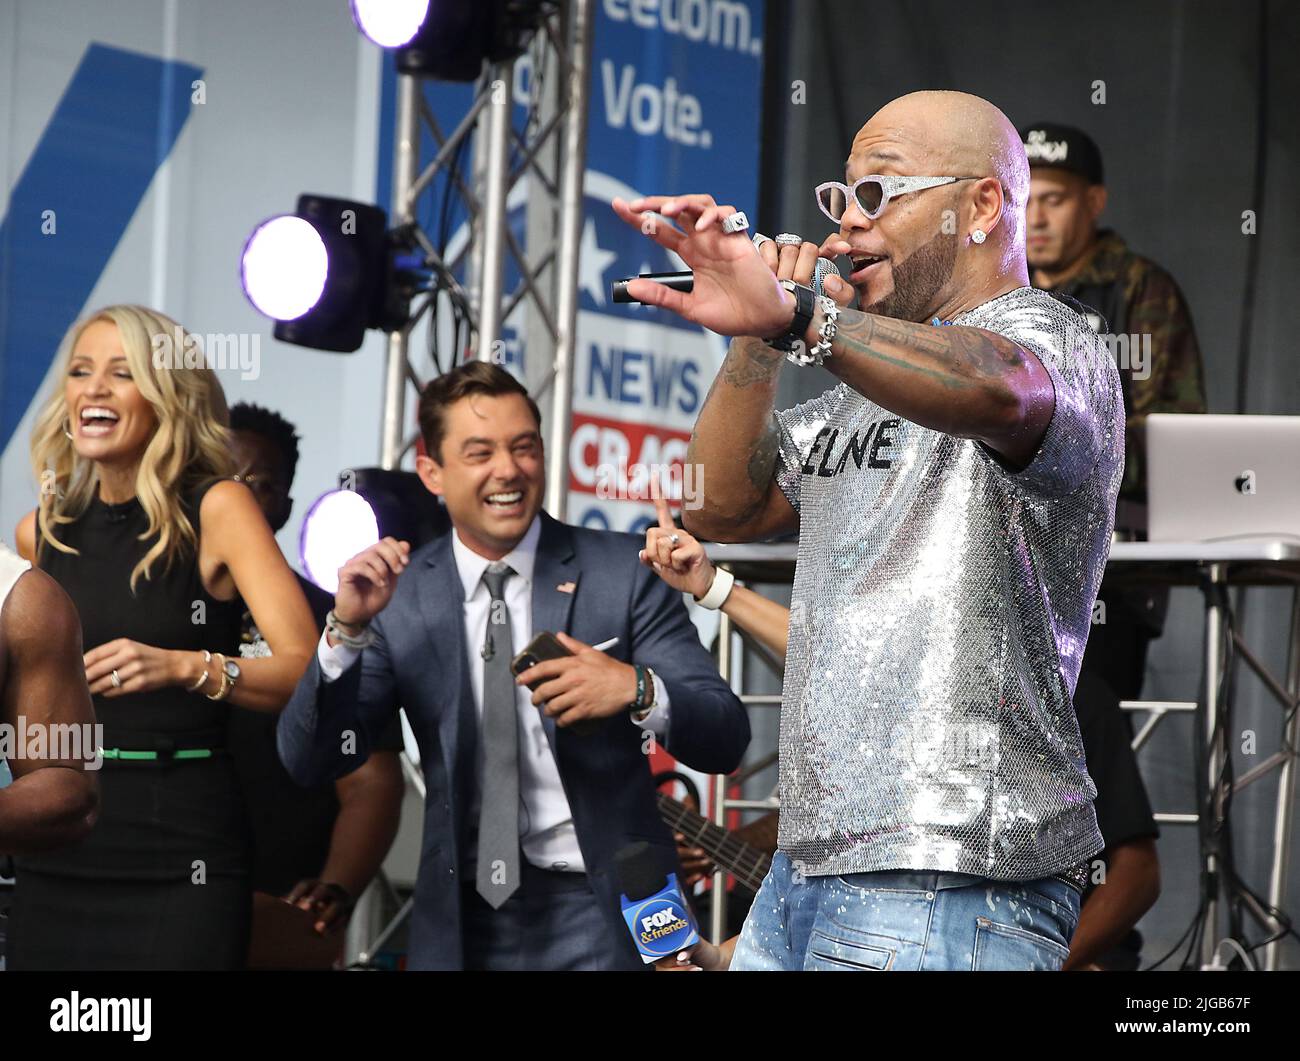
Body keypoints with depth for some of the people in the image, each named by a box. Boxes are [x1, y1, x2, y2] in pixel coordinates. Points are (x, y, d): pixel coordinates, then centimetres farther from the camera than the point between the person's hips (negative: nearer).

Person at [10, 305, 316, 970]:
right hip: (55, 857, 5)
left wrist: (184, 666, -29)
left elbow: (304, 671, -16)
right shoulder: (42, 529, 8)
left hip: (179, 861, -4)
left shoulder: (214, 509, -6)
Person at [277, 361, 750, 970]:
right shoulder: (401, 595, 0)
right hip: (465, 918, 2)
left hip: (598, 915, -2)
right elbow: (306, 763, -3)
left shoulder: (621, 572, -5)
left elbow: (726, 741, -8)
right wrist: (347, 629, -18)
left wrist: (638, 690, -28)